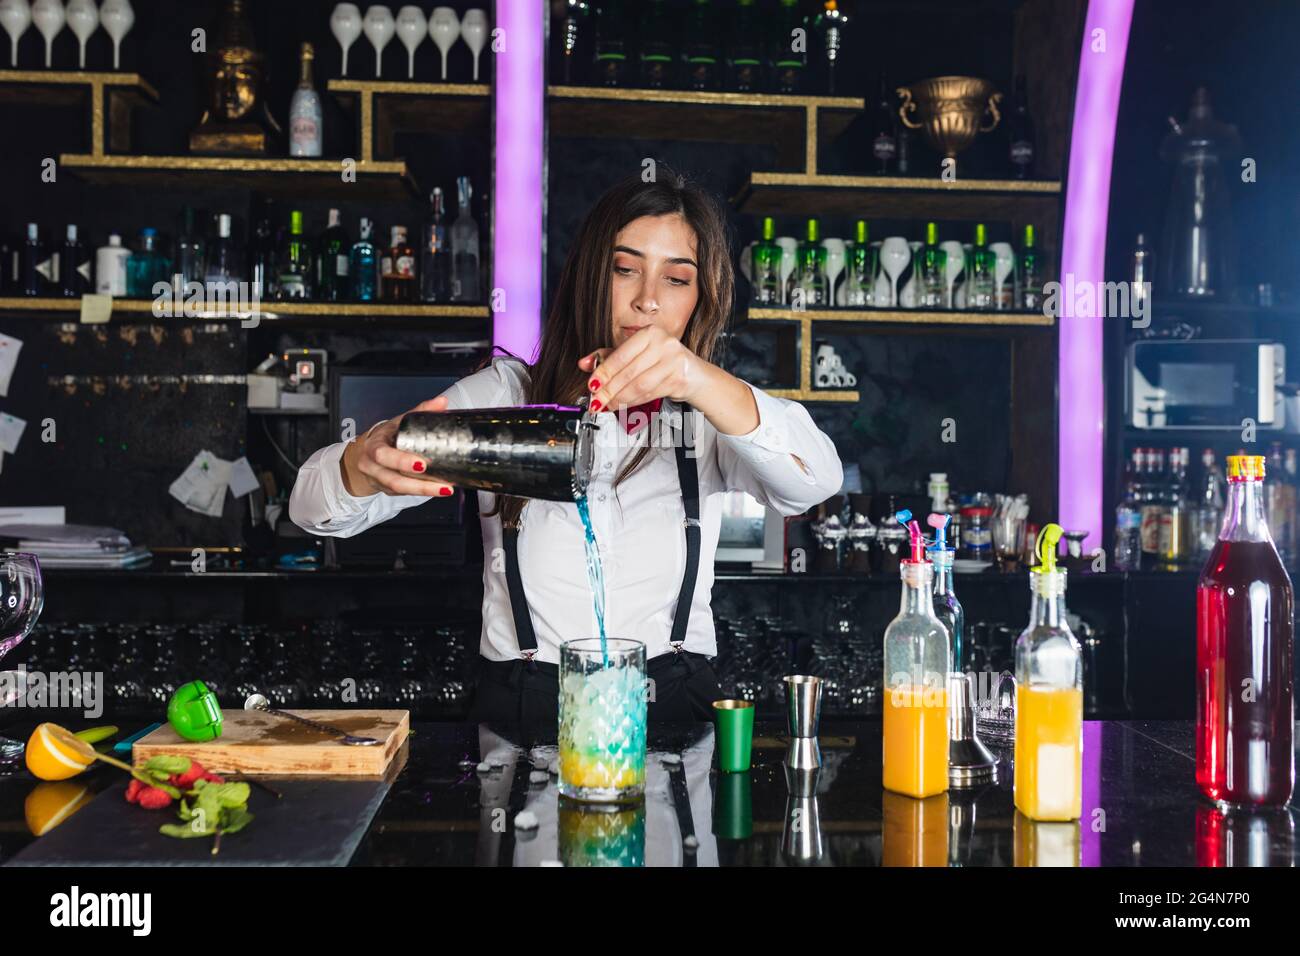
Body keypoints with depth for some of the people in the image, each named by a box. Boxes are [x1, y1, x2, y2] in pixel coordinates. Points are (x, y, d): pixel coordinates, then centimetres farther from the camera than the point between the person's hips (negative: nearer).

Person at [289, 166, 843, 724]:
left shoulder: (708, 413, 12)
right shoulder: (506, 392, 11)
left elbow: (817, 479, -11)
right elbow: (314, 506, 4)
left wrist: (703, 383, -29)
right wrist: (369, 461, -22)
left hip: (671, 705, -1)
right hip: (519, 704, 1)